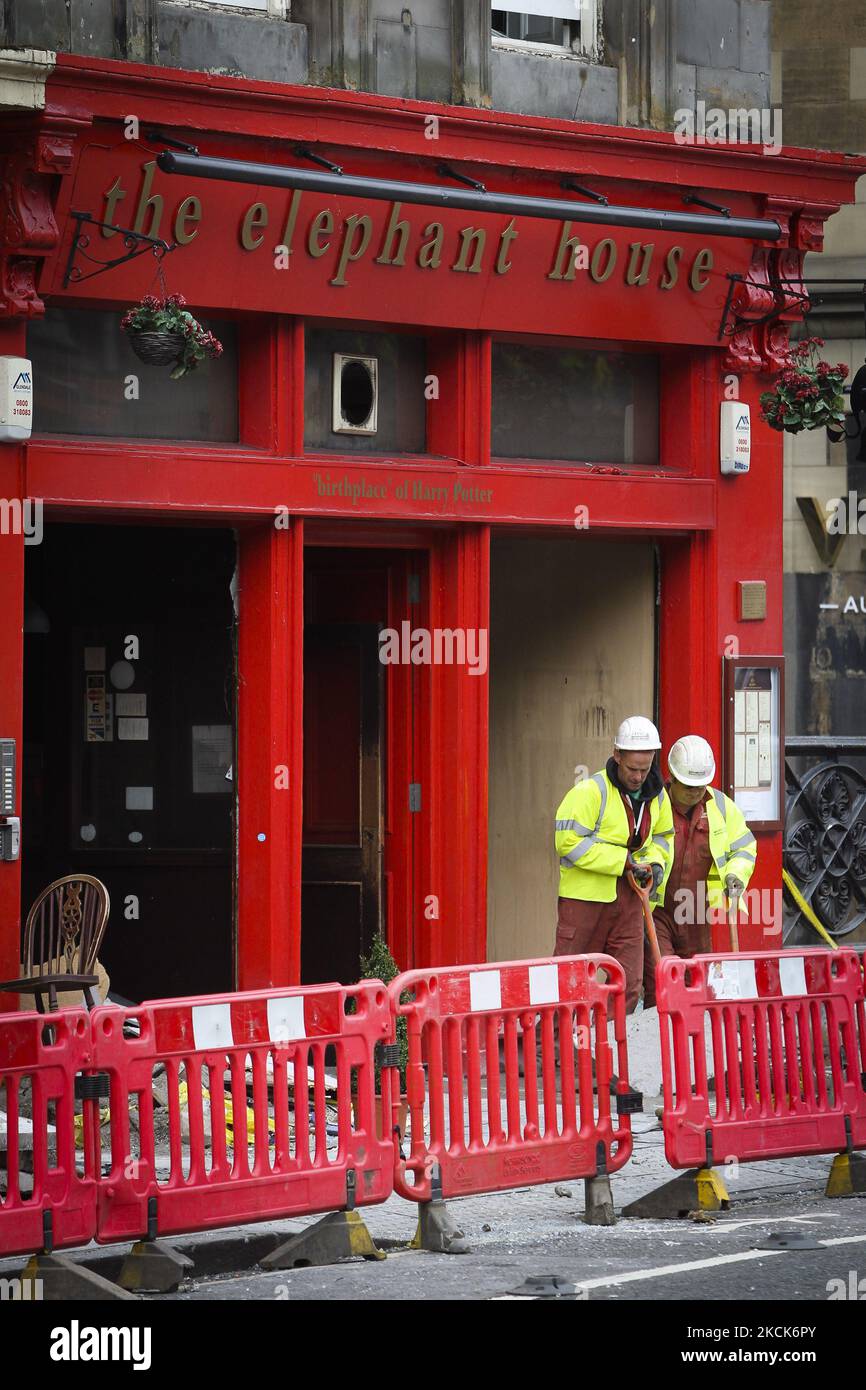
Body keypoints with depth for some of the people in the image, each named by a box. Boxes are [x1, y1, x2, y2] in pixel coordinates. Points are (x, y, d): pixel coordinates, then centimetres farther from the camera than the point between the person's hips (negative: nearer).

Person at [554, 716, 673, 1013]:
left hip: (628, 899, 6)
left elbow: (662, 836, 24)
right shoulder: (590, 792, -15)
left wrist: (656, 864, 1)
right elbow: (570, 842, -20)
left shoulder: (657, 796, 7)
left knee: (628, 984, 4)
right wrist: (624, 860, -19)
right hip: (585, 896, -6)